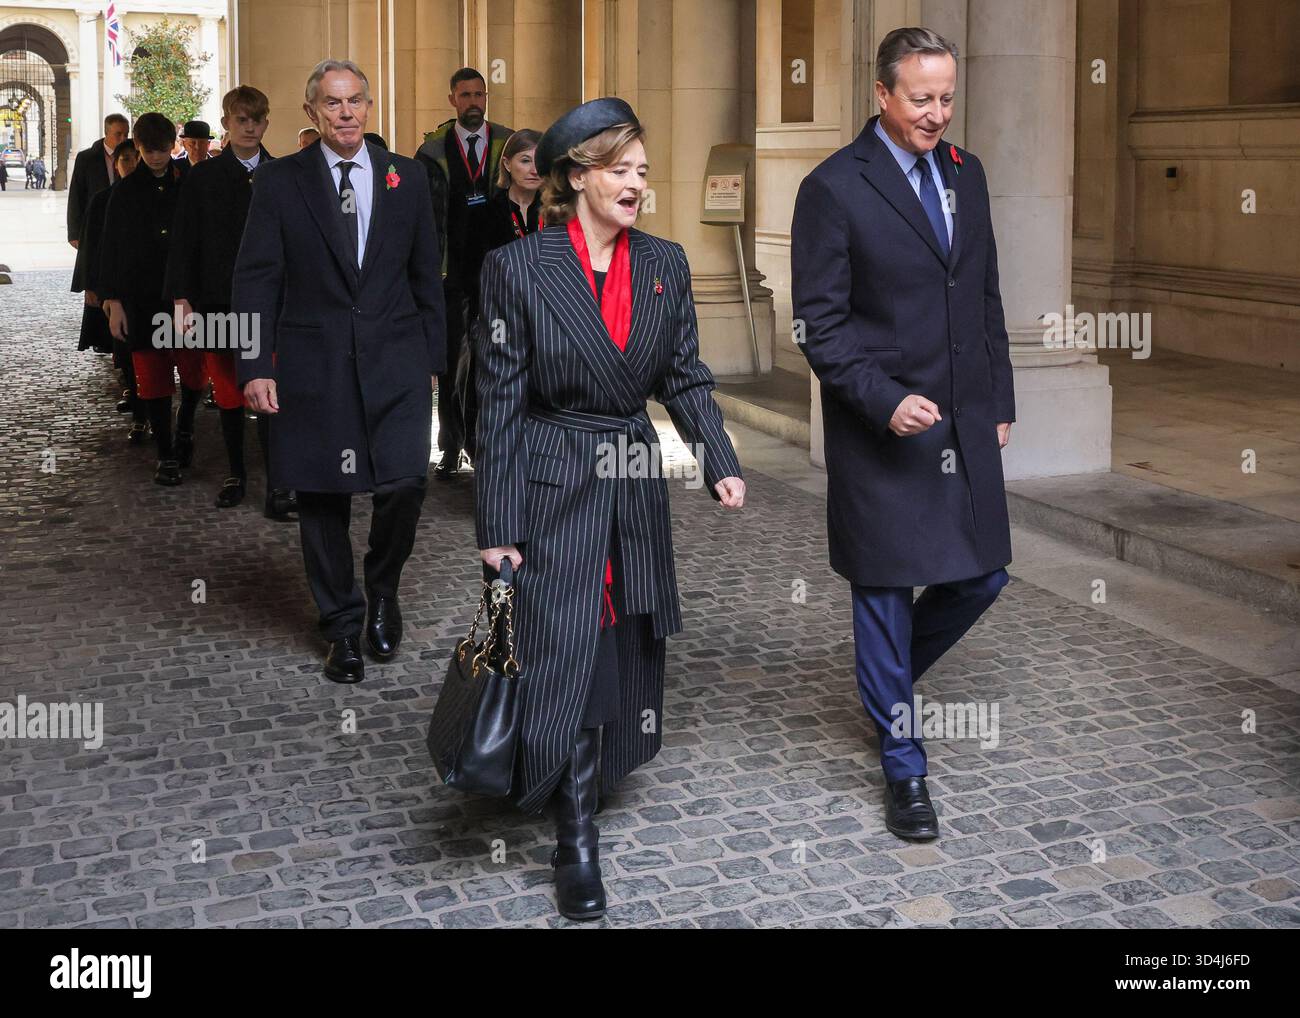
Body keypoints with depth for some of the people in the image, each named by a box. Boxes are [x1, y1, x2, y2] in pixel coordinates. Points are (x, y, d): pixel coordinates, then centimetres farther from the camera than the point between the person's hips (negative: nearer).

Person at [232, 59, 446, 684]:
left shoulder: (406, 177, 8)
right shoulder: (279, 182, 3)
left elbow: (426, 275, 12)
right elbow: (255, 281, 0)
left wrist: (431, 359, 9)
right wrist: (255, 366, -8)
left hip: (395, 364, 1)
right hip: (313, 368, -1)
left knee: (404, 486, -11)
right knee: (322, 504, 6)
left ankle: (383, 590, 18)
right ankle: (342, 626, 23)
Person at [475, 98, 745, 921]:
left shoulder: (665, 264, 4)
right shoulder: (516, 268, -9)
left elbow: (686, 377, 10)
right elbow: (501, 404, -8)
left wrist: (721, 462, -6)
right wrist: (498, 528, -10)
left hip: (635, 486, 5)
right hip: (553, 490, -5)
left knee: (626, 658, 11)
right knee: (566, 659, -5)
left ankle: (584, 787, 33)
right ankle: (577, 838, 9)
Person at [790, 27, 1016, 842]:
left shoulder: (967, 174, 9)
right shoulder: (834, 189, -10)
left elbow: (986, 296, 16)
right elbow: (820, 323, -11)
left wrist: (1001, 401, 14)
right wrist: (885, 401, -21)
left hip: (965, 421, 6)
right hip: (882, 431, -6)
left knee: (983, 576, 11)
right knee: (887, 594, 5)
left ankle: (888, 676, 39)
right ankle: (905, 766, 19)